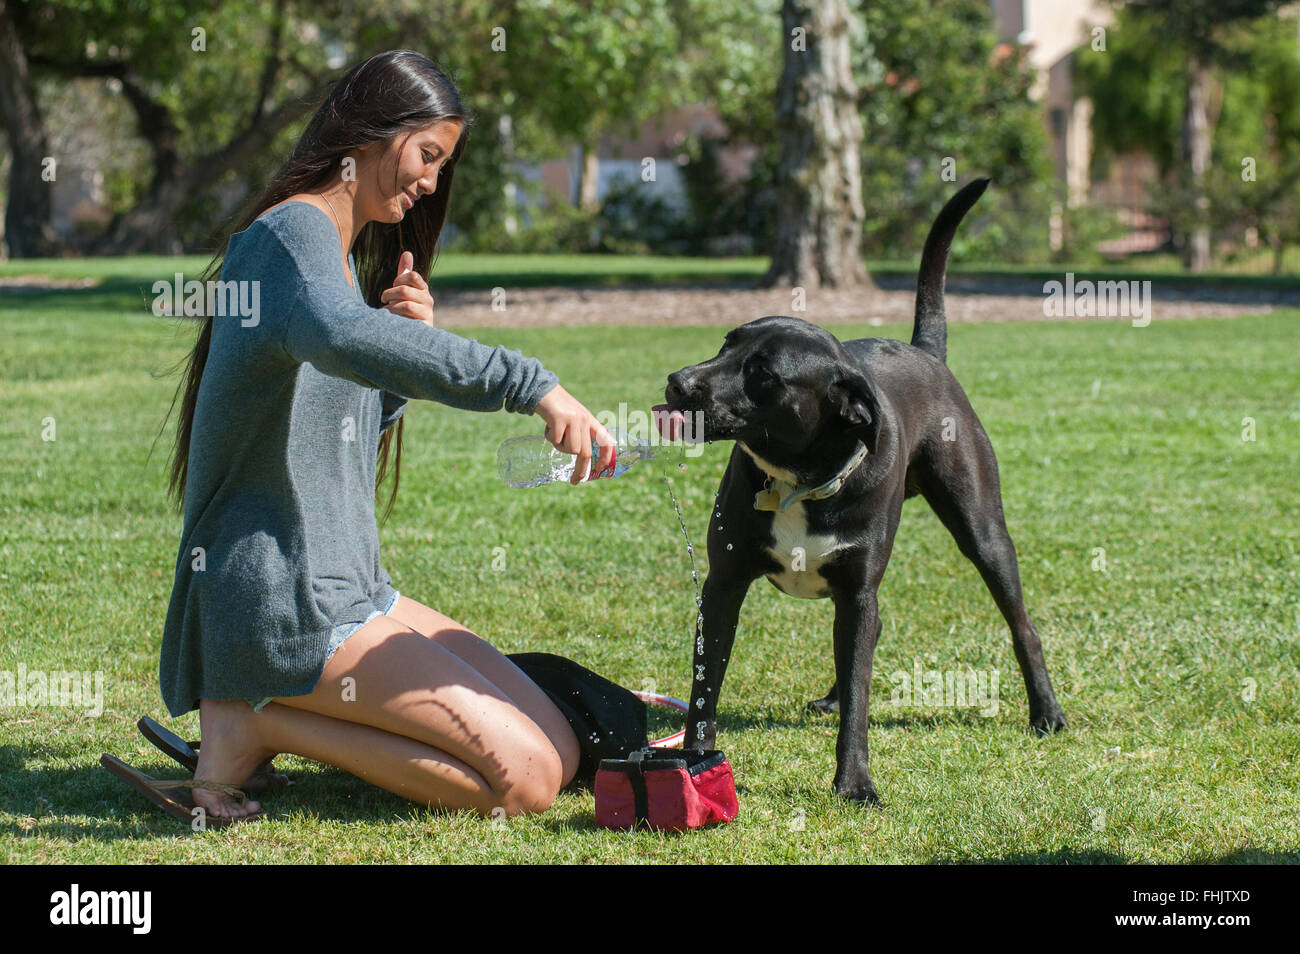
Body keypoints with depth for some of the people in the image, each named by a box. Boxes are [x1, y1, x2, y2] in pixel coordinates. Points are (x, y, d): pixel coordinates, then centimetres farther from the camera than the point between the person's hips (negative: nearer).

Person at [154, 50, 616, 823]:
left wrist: (408, 340, 4)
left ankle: (278, 715, 5)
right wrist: (530, 385, -44)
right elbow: (339, 337, -38)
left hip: (349, 588, 10)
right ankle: (260, 724, -9)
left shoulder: (346, 257, 20)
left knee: (559, 752, 2)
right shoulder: (292, 232, -12)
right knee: (524, 777, -17)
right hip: (282, 605, -10)